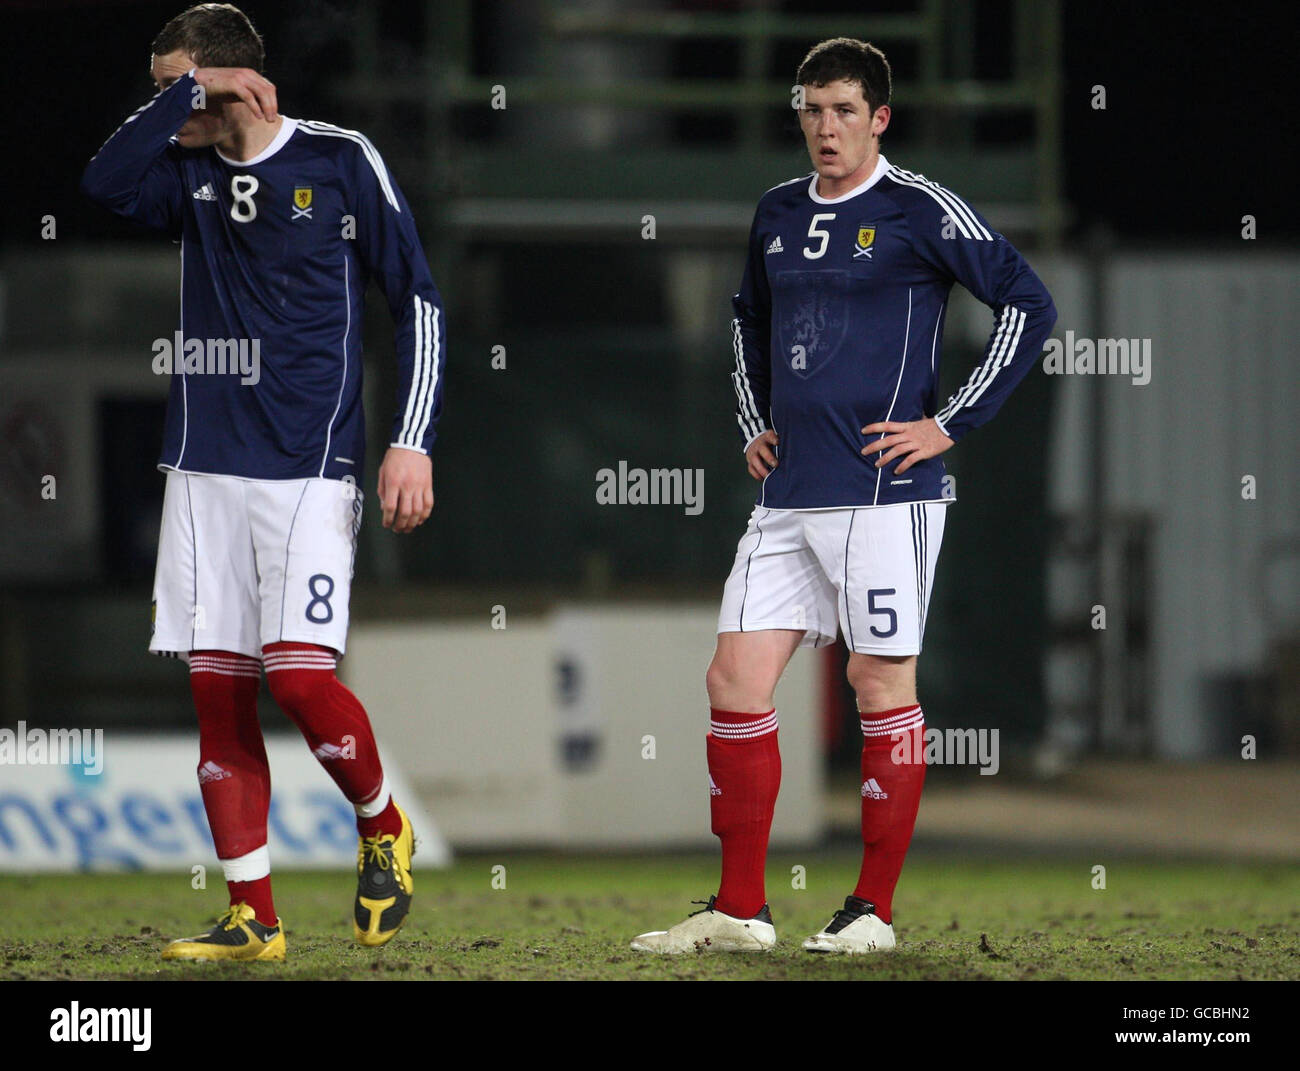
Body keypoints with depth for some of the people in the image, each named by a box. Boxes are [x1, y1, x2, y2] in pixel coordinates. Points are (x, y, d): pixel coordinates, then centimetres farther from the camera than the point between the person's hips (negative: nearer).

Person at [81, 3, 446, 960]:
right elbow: (105, 182, -11)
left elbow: (419, 302, 1)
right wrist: (189, 92, -13)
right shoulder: (190, 173, 11)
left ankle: (384, 826, 12)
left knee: (300, 674, -16)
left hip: (310, 466, -5)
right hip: (205, 467, 5)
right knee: (219, 692, 1)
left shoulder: (341, 162, 0)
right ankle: (254, 919, 7)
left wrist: (413, 442, -6)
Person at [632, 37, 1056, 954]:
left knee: (883, 689, -1)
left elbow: (1029, 304, -7)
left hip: (885, 492, -6)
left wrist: (950, 425, -9)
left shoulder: (920, 211, -5)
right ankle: (739, 910, 6)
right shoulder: (778, 215, 14)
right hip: (787, 498, 6)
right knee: (736, 681, 0)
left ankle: (874, 911, 7)